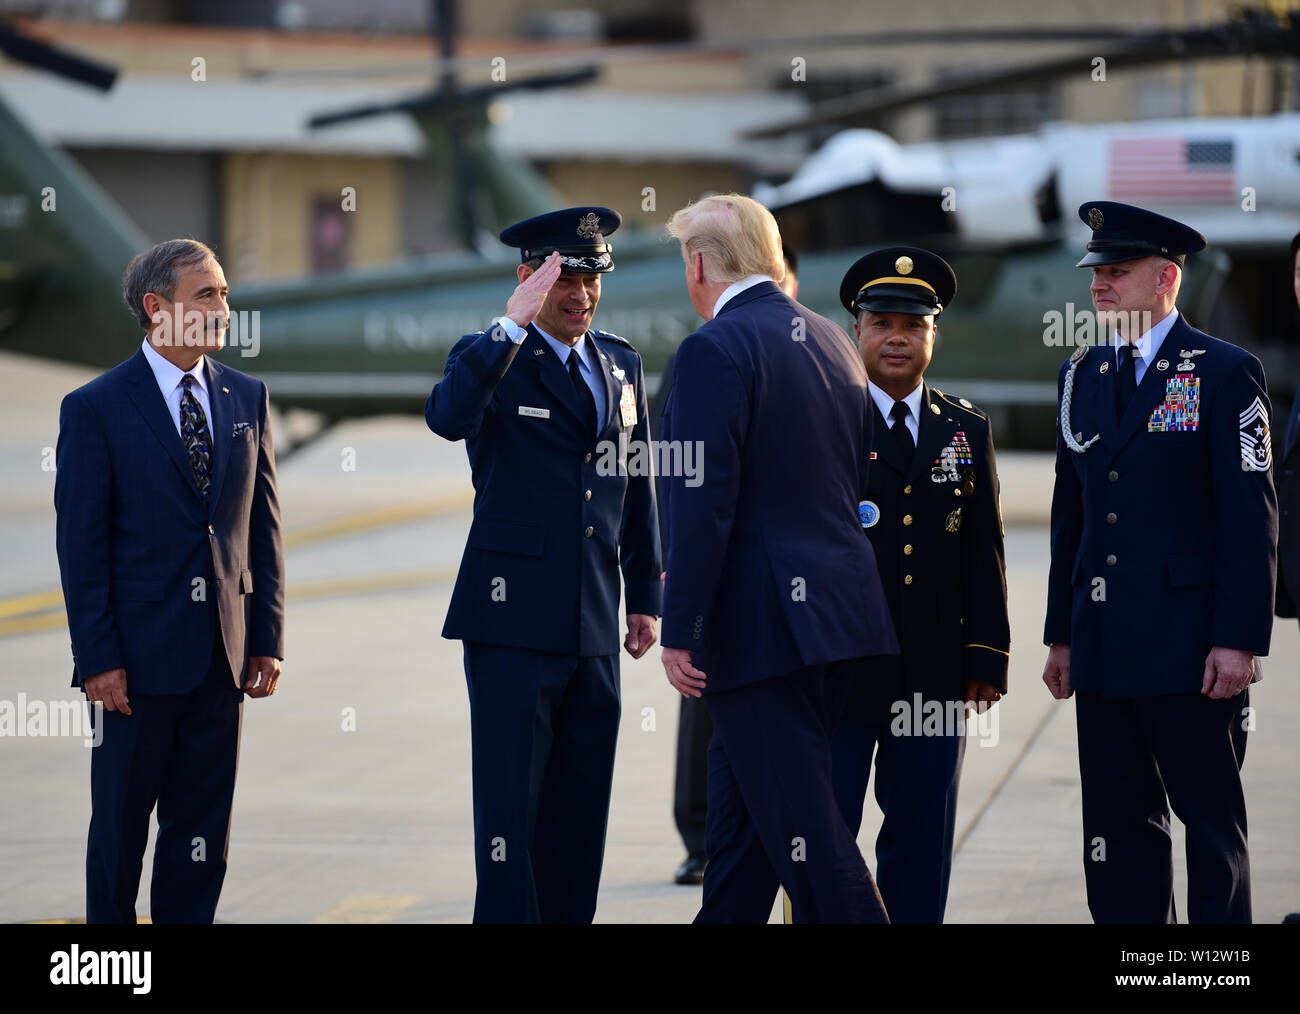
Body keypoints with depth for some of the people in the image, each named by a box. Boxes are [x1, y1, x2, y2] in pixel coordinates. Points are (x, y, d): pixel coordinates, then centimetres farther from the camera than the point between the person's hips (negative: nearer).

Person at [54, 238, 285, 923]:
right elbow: (80, 544, -7)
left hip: (223, 656, 4)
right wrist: (97, 659, -12)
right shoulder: (96, 408, -5)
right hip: (139, 654, -4)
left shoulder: (247, 399, 8)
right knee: (120, 823, 5)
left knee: (203, 826, 8)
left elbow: (264, 526, 10)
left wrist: (268, 639, 4)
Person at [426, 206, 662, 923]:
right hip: (513, 620, -5)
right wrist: (514, 326, -30)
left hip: (594, 623, 5)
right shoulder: (492, 359, -3)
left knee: (580, 808, 8)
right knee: (510, 802, -5)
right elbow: (447, 419, -26)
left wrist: (645, 596, 18)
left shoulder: (621, 364, 14)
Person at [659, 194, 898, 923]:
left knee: (804, 828, -6)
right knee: (742, 811, 18)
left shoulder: (715, 350, -13)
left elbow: (704, 502, -19)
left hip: (762, 619, -9)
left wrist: (679, 631, -16)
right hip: (845, 611, 9)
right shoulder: (831, 340, 14)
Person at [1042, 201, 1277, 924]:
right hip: (1104, 648, 6)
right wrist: (1061, 633, 12)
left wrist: (1239, 639, -15)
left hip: (1190, 645, -6)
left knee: (1211, 823, 0)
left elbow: (1251, 518, -9)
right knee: (1117, 828, 7)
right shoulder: (1082, 376, 14)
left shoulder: (1225, 374, -5)